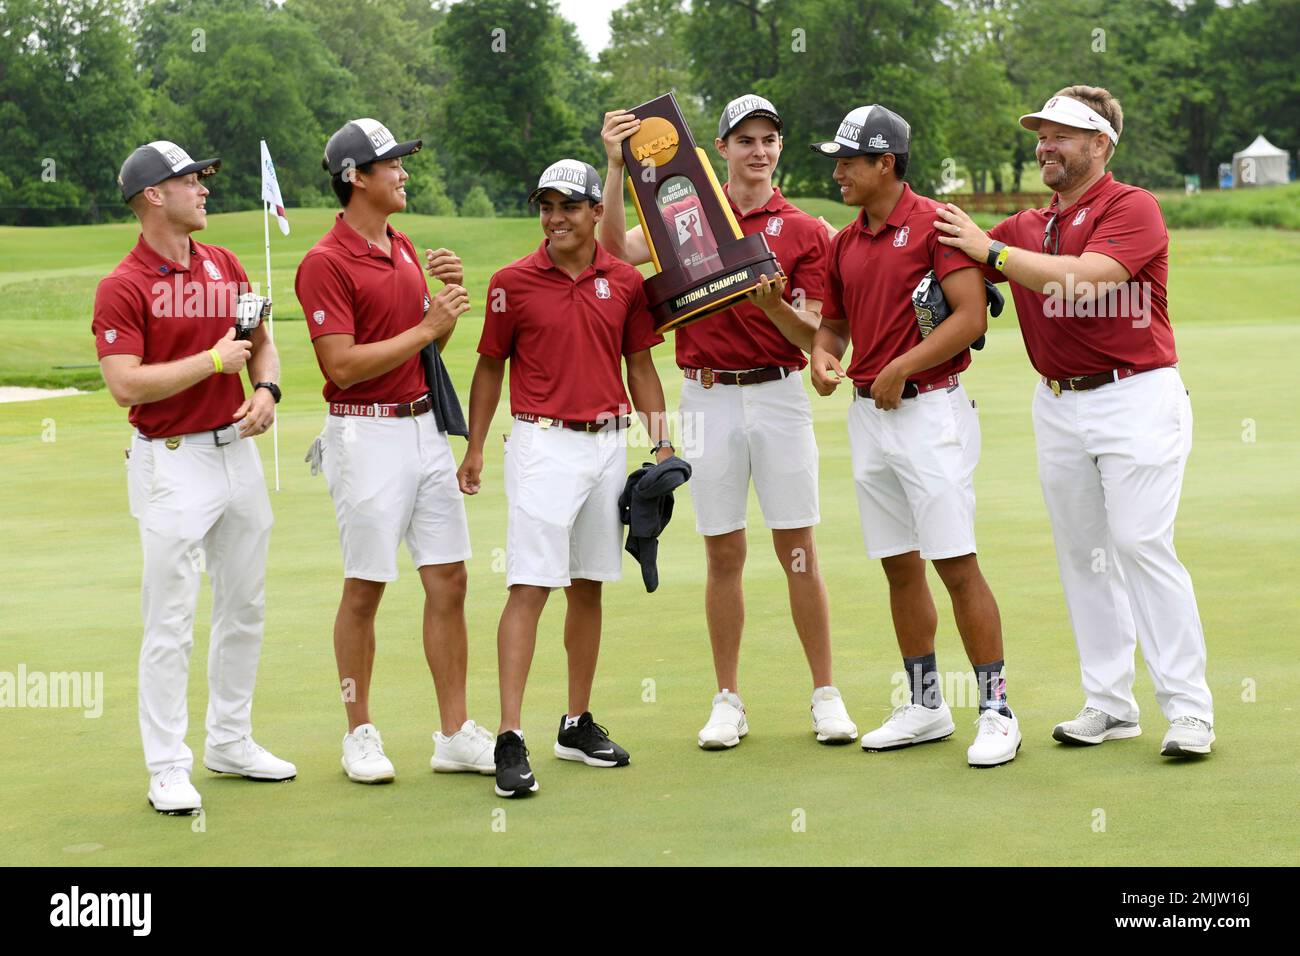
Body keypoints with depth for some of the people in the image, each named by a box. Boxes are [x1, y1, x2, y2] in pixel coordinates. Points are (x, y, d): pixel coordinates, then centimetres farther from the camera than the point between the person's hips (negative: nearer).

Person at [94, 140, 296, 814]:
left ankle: (230, 742, 29)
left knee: (244, 607, 15)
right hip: (172, 462, -7)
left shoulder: (225, 266, 9)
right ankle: (167, 769, 2)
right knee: (170, 622, -4)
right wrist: (214, 360, -17)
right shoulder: (122, 288, -12)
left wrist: (266, 388, -3)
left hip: (238, 450, 7)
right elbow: (126, 385, -21)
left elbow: (261, 342, 18)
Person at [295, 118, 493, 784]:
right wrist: (428, 326, -16)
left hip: (424, 424, 7)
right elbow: (342, 365, -19)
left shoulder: (403, 249, 14)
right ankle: (360, 735, 12)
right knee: (365, 589, 0)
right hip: (366, 434, -7)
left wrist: (451, 293, 2)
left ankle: (455, 734, 9)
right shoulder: (326, 263, -12)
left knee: (448, 580, 5)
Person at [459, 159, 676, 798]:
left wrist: (662, 440, 6)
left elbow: (640, 365, 13)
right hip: (543, 444, -4)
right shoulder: (513, 282, -2)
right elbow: (490, 366, 5)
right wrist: (474, 448, 0)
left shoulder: (625, 282, 6)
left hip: (608, 443, 4)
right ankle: (510, 741, -15)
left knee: (588, 586, 11)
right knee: (529, 588, -11)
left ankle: (578, 725, 21)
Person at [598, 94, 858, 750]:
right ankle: (728, 701, 11)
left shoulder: (805, 231, 4)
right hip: (707, 397, 1)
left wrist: (773, 302, -21)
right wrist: (617, 165, -18)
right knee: (723, 553, 5)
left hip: (779, 395, -1)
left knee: (798, 550, -1)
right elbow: (619, 248, -10)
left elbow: (810, 336, -2)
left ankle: (826, 695, 7)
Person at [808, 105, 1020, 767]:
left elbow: (971, 317, -16)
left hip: (930, 409, -7)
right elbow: (833, 322, 23)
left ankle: (997, 712, -4)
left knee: (956, 564, -9)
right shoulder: (844, 244, 13)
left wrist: (899, 369, -17)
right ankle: (925, 706, 19)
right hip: (867, 415, 7)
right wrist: (824, 358, 0)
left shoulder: (934, 224, -9)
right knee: (899, 567, 11)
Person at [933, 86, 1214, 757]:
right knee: (1081, 553, 7)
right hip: (1058, 406, 7)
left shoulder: (1132, 209, -7)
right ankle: (1108, 704, 13)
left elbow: (1080, 279, -22)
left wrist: (992, 249, -16)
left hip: (1135, 399, -7)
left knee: (1141, 545, -12)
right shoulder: (1026, 227, 14)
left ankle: (1188, 708, -8)